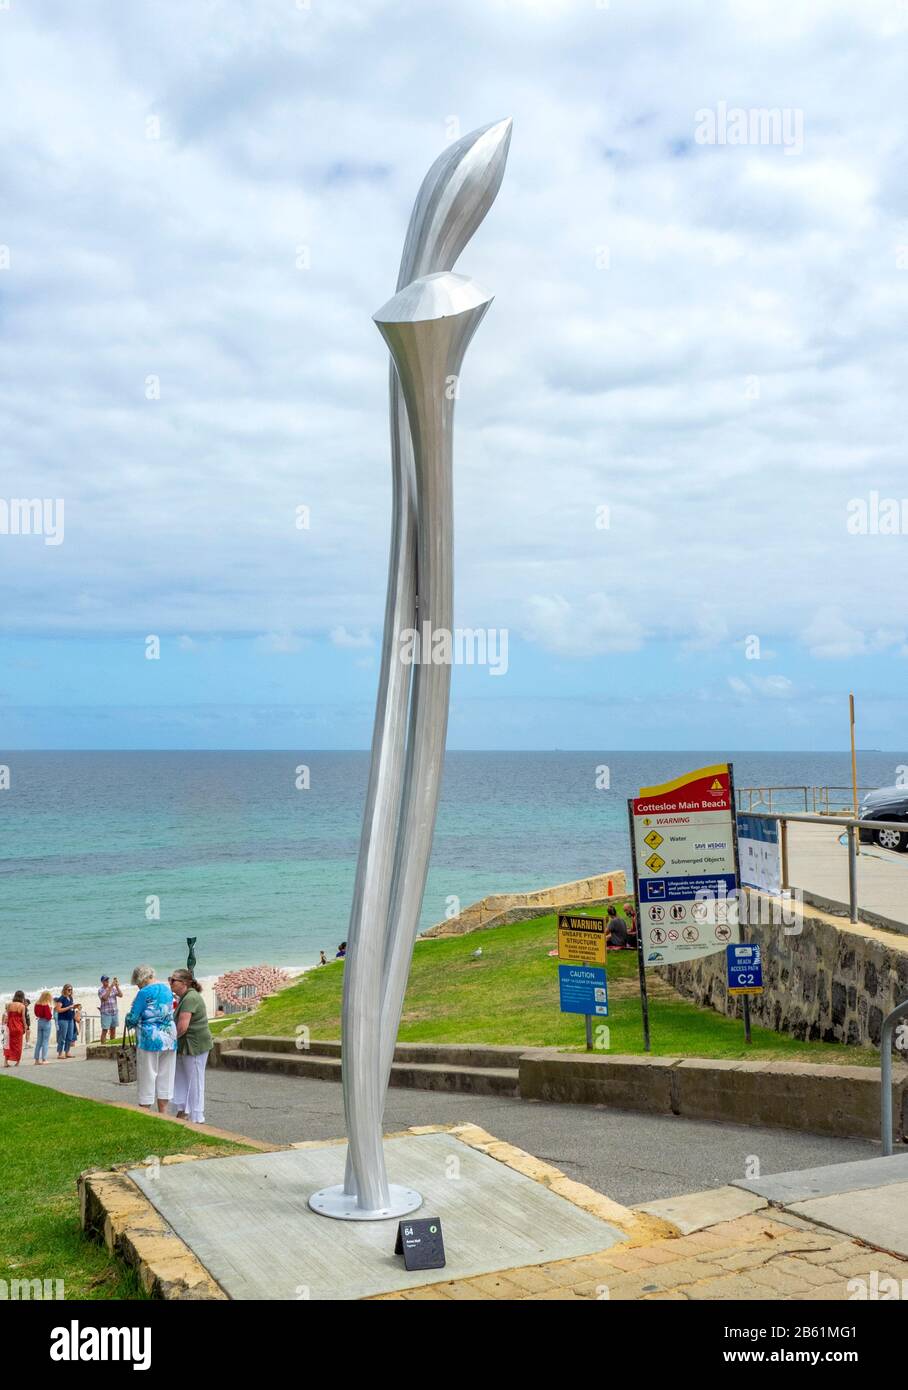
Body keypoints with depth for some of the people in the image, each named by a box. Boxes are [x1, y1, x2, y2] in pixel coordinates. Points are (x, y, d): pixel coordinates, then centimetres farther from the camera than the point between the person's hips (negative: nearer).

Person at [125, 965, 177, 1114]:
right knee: (165, 1078, 12)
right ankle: (162, 1115, 17)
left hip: (150, 1039, -6)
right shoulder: (168, 989, 9)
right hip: (169, 1039, 6)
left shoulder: (145, 992, -12)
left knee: (147, 1078, 4)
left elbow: (132, 1018, -10)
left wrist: (128, 1022, 11)